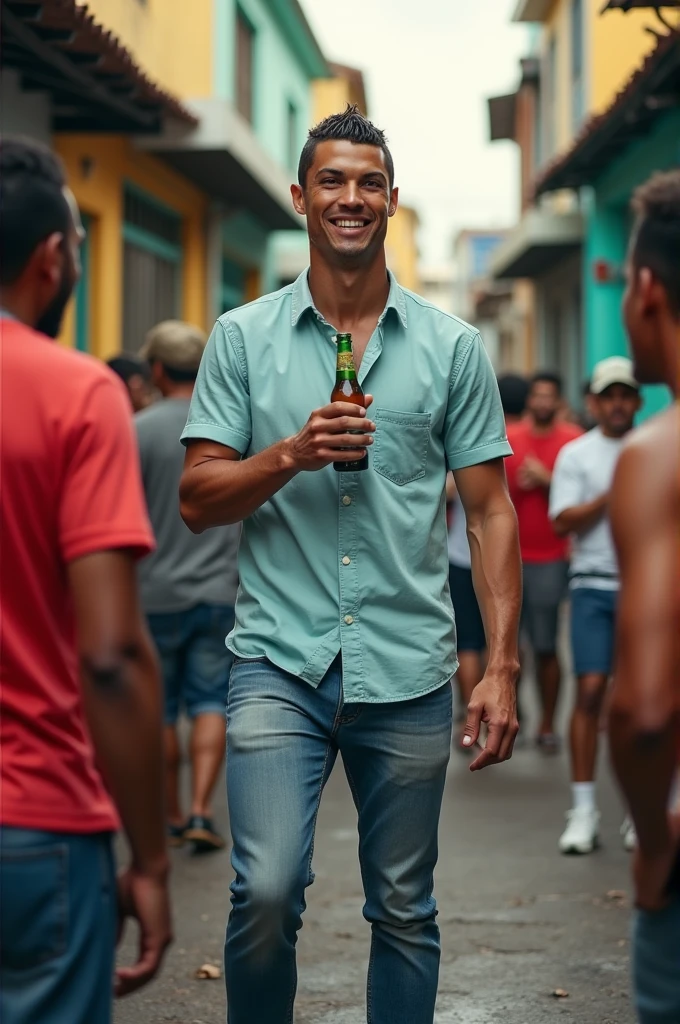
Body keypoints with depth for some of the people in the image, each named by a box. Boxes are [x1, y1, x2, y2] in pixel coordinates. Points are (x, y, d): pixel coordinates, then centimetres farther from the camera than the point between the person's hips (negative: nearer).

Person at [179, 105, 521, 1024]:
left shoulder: (452, 348, 6)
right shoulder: (243, 338, 6)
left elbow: (490, 510, 5)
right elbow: (198, 501, 4)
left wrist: (502, 667, -3)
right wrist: (293, 454, -15)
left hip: (408, 670, 1)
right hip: (280, 661, -1)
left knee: (405, 910, 9)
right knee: (266, 889, -13)